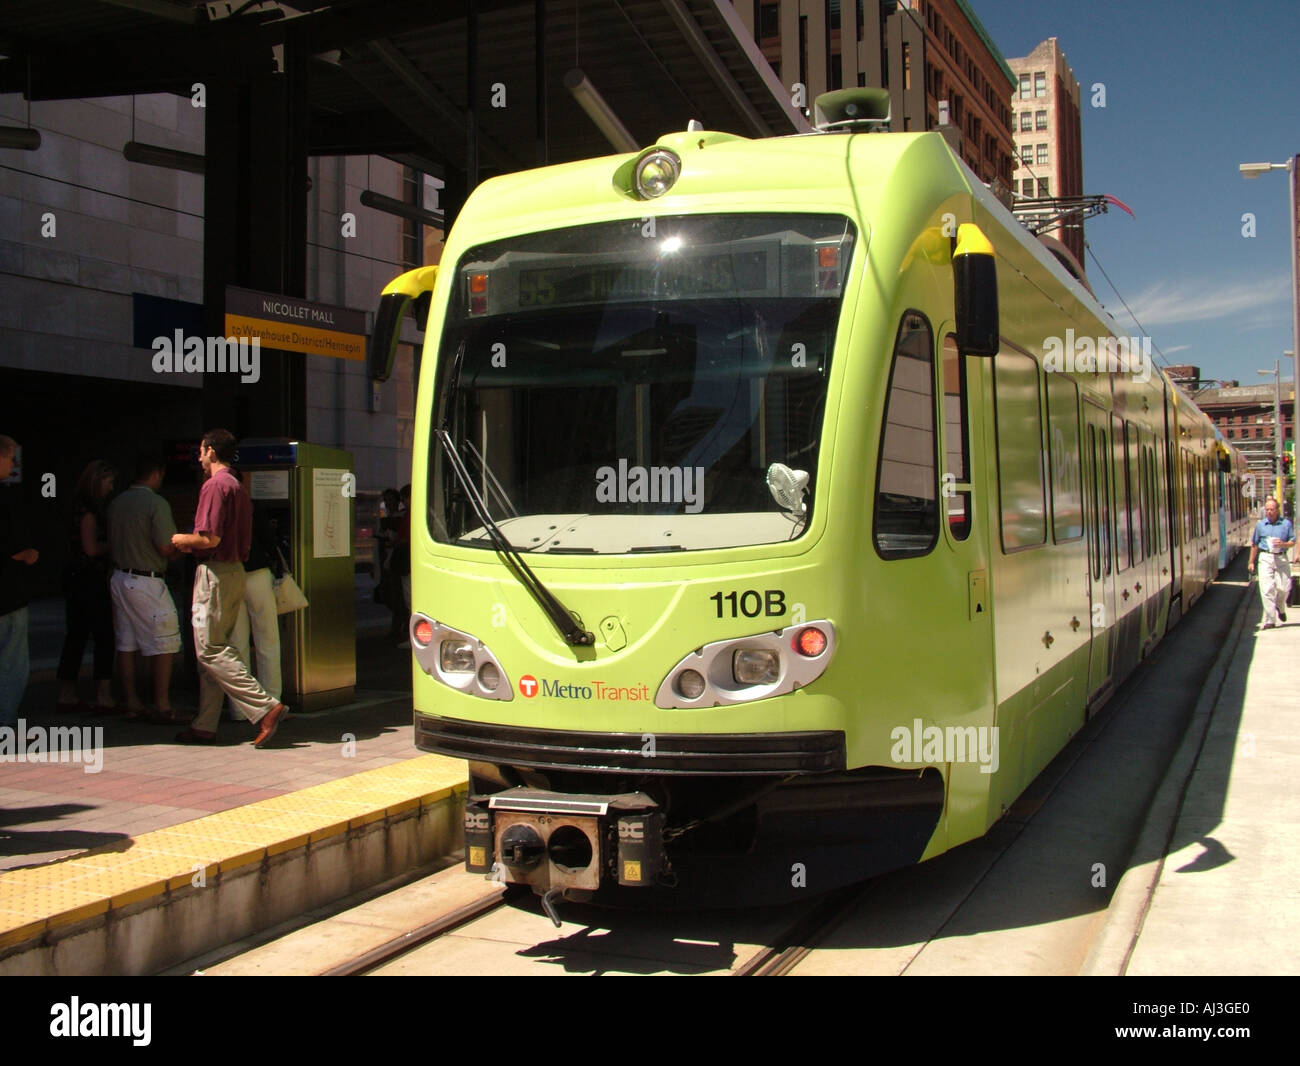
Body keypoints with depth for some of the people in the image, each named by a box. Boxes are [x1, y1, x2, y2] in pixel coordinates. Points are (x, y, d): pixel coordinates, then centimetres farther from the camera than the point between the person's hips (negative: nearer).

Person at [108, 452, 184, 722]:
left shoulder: (116, 503, 9)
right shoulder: (156, 503, -13)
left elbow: (111, 544, 14)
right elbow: (166, 548, -17)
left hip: (120, 577, 8)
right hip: (147, 582, -8)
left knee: (125, 644, 10)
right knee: (163, 644, 0)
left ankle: (132, 704, 15)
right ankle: (161, 706, 0)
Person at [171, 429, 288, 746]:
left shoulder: (214, 485, -12)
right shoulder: (238, 487, 19)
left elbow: (210, 538, -21)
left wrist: (182, 539, -1)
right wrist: (191, 545, 21)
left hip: (214, 573, -10)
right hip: (235, 570, 10)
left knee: (210, 649, -9)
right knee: (213, 649, 12)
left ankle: (265, 706, -17)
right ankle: (206, 726, 15)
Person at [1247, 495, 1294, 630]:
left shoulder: (1286, 523, 5)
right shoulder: (1260, 524, 7)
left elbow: (1293, 542, 7)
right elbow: (1254, 544, 14)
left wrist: (1283, 544, -14)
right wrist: (1251, 562, 15)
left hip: (1281, 558, 0)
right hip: (1266, 558, 0)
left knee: (1284, 587, 1)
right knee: (1267, 589, -8)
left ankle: (1280, 607, 36)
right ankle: (1270, 620, -6)